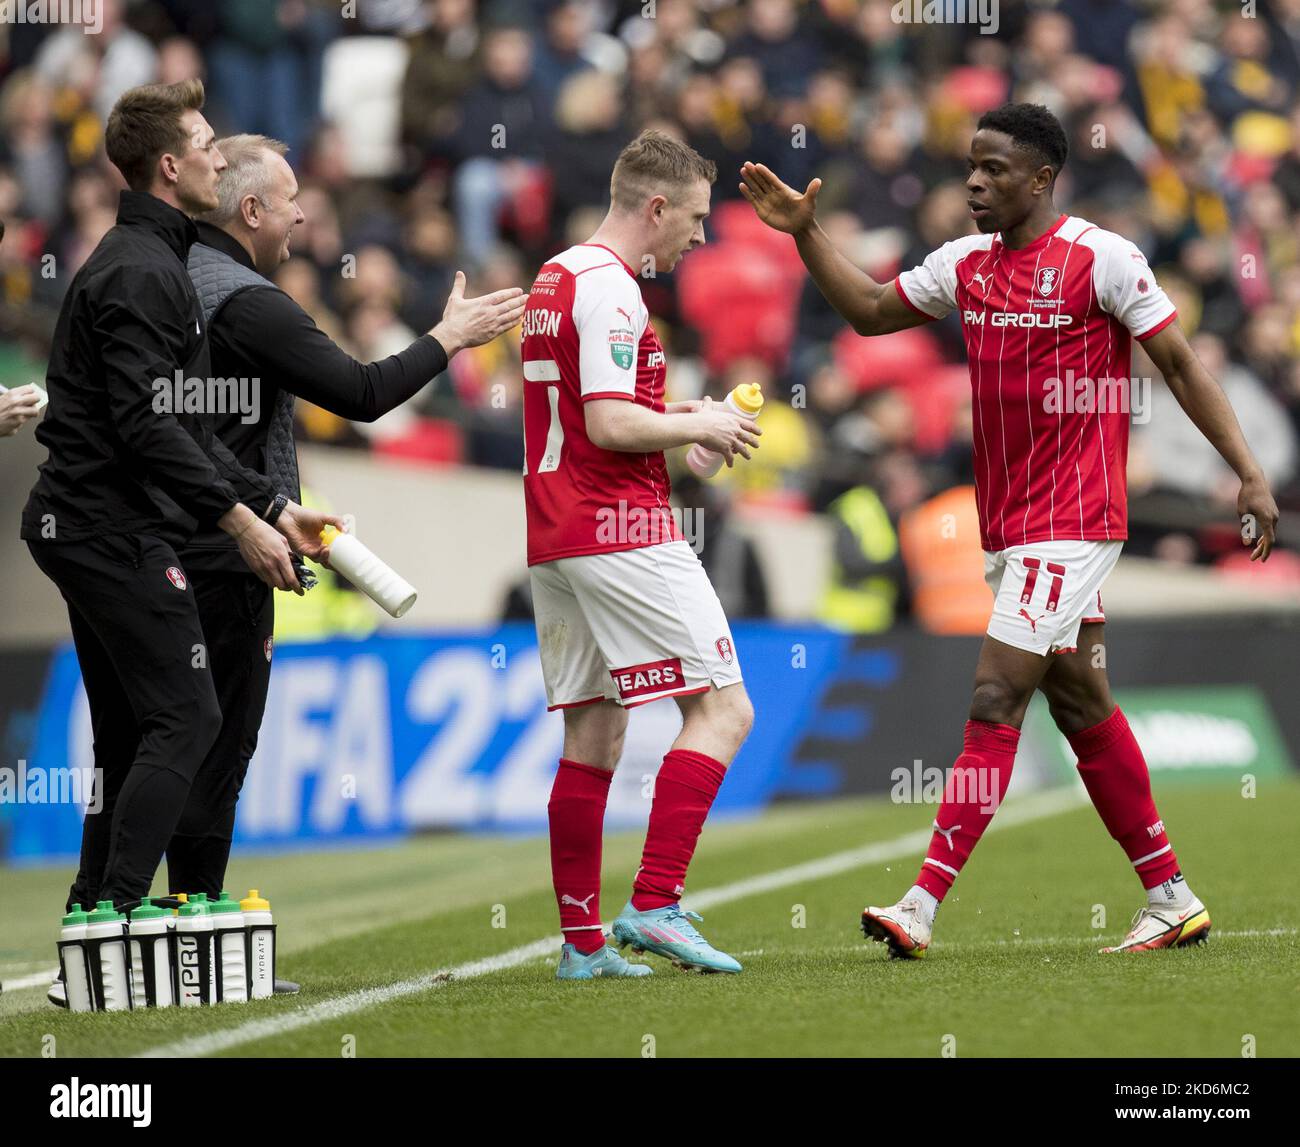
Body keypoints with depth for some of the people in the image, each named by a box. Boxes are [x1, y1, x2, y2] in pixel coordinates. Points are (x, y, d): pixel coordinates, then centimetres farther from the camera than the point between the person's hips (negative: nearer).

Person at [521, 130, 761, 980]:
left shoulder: (553, 280, 18)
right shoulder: (610, 288, -13)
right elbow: (610, 425, -20)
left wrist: (674, 414, 18)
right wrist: (697, 426, -6)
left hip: (555, 540, 10)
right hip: (620, 531, -10)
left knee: (595, 733, 10)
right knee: (723, 709, -7)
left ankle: (582, 940, 9)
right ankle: (655, 906, -15)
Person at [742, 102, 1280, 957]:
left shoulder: (1101, 259, -10)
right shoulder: (967, 264, 10)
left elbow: (1180, 365, -7)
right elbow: (870, 311, 22)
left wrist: (1250, 473, -10)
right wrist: (805, 233, 10)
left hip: (1071, 525, -8)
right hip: (1007, 526, 8)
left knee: (996, 702, -12)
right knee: (1083, 707, 11)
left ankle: (922, 908, -15)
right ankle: (1173, 901, 18)